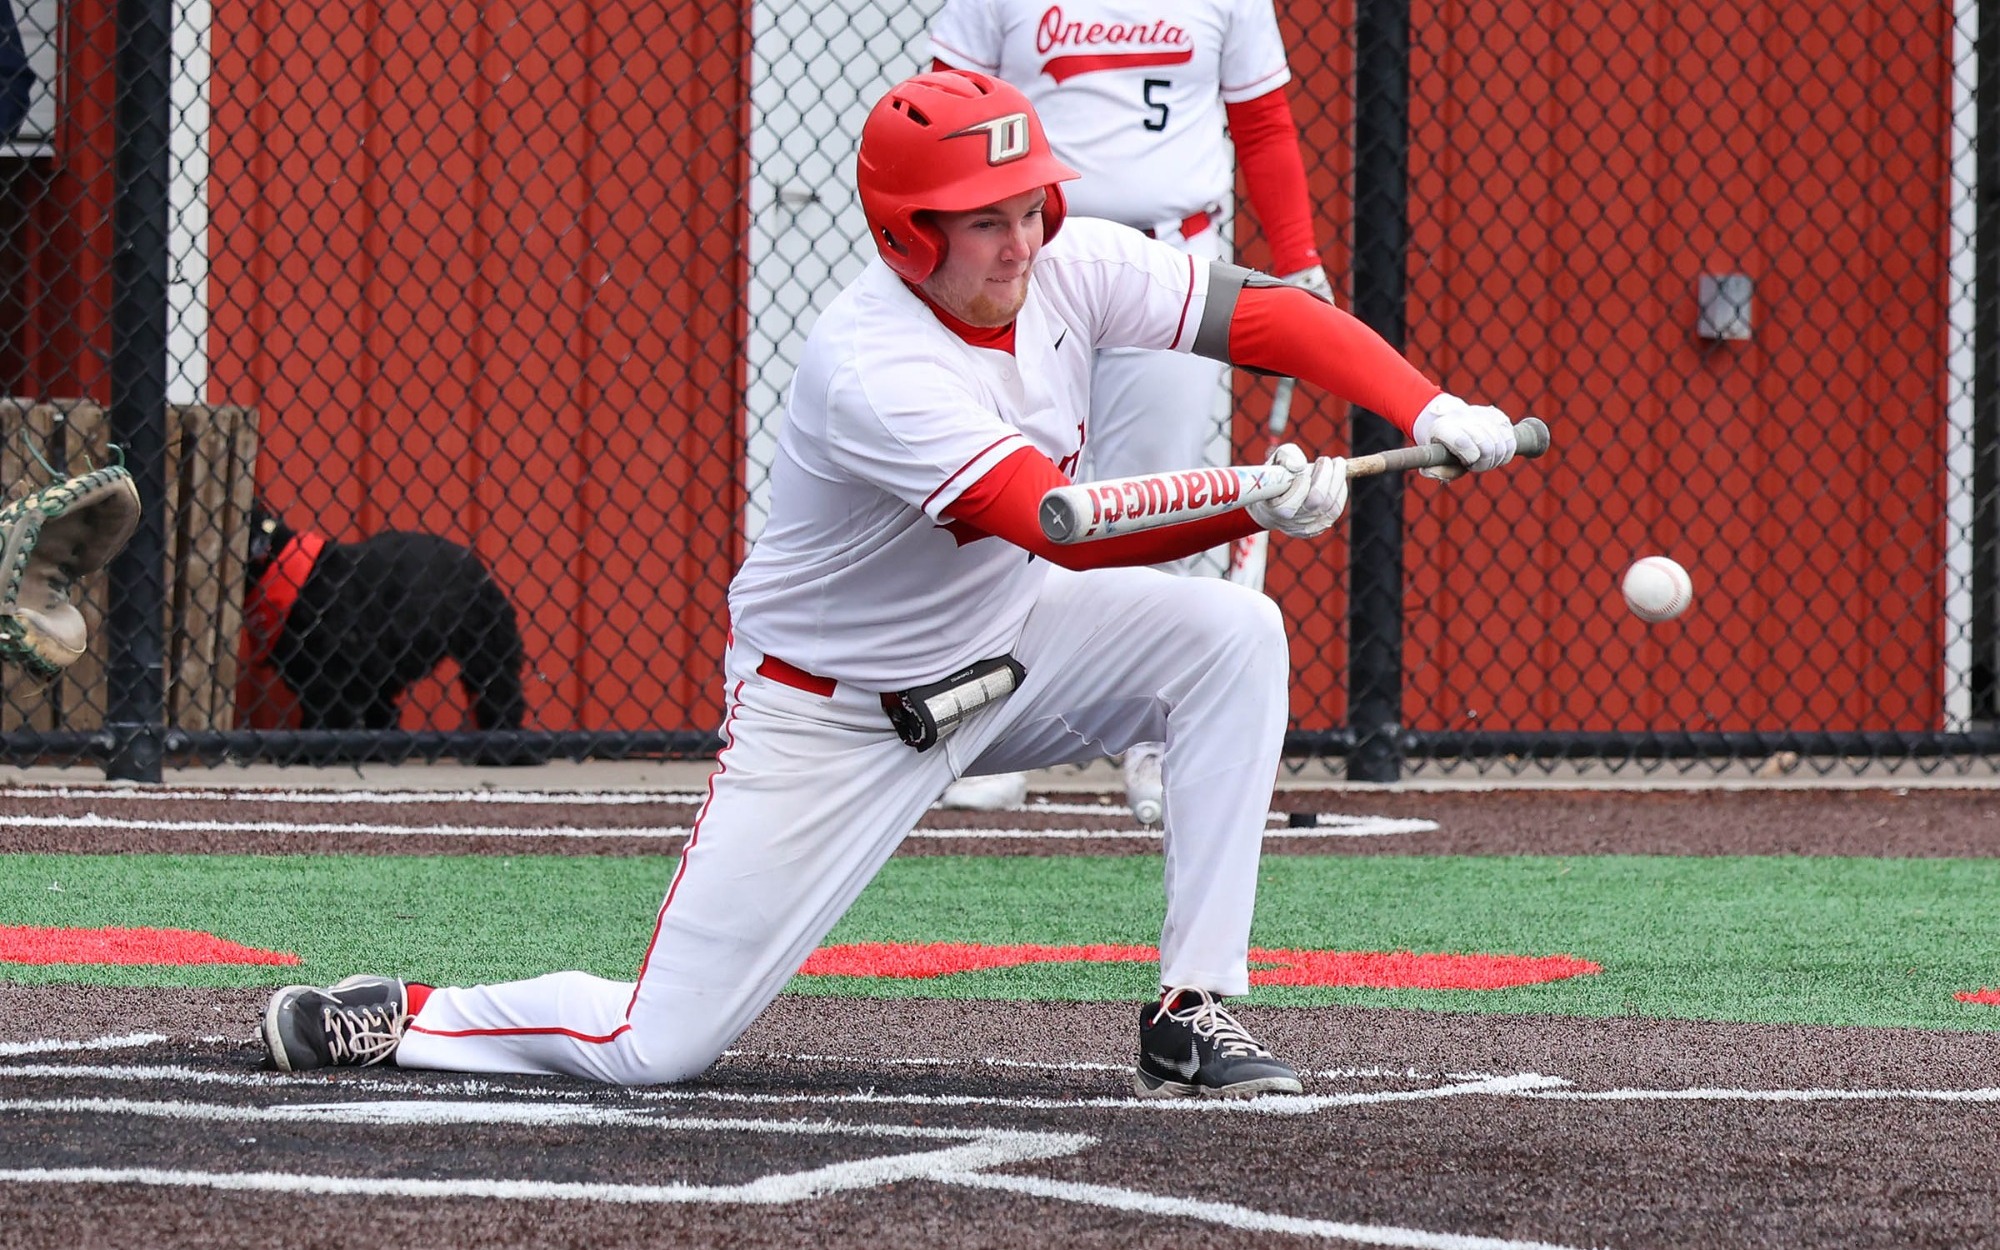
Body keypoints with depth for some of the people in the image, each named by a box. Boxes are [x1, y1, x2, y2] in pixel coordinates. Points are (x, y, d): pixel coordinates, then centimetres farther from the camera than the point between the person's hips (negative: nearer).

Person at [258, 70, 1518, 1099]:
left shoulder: (1069, 269, -13)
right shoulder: (870, 367, -33)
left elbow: (1270, 310, -13)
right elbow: (1064, 527, -41)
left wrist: (1432, 410, -28)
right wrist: (1261, 503, -53)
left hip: (1005, 650, 6)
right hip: (835, 718, -6)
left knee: (1232, 632, -18)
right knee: (655, 1049, -10)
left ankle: (1193, 1016, -12)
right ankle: (397, 1018, 19)